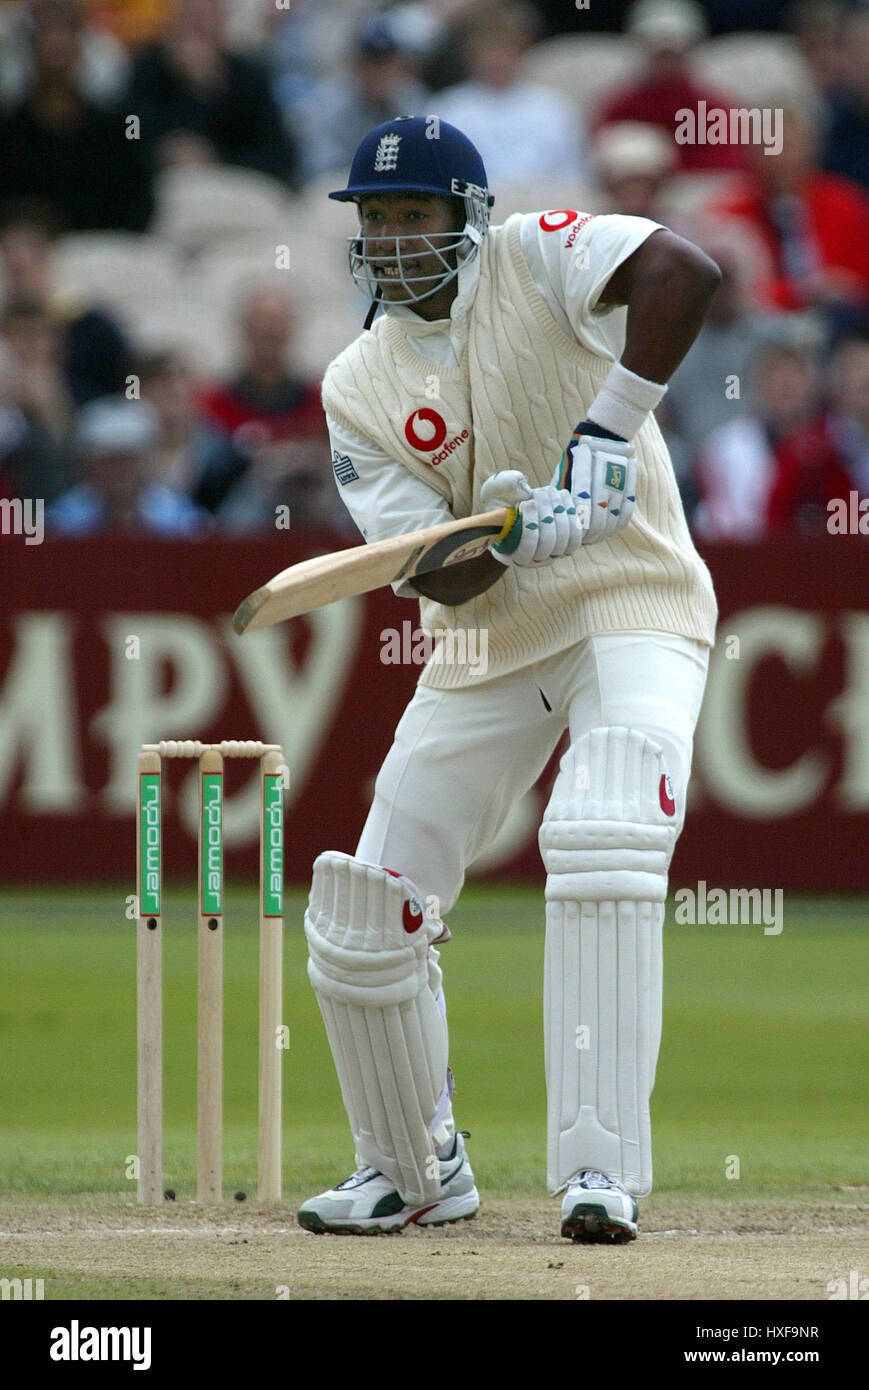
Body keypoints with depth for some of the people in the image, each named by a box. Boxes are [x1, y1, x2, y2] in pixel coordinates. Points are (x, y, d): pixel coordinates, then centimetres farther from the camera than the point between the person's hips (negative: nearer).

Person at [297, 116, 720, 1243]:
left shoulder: (535, 260, -11)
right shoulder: (358, 388, 0)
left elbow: (685, 272, -32)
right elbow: (436, 578, -9)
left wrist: (612, 423, -37)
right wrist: (513, 532, -31)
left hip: (632, 609, -5)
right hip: (485, 646, 5)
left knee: (603, 845, -30)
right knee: (362, 918, 2)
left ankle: (600, 1169, -27)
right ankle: (415, 1173, 24)